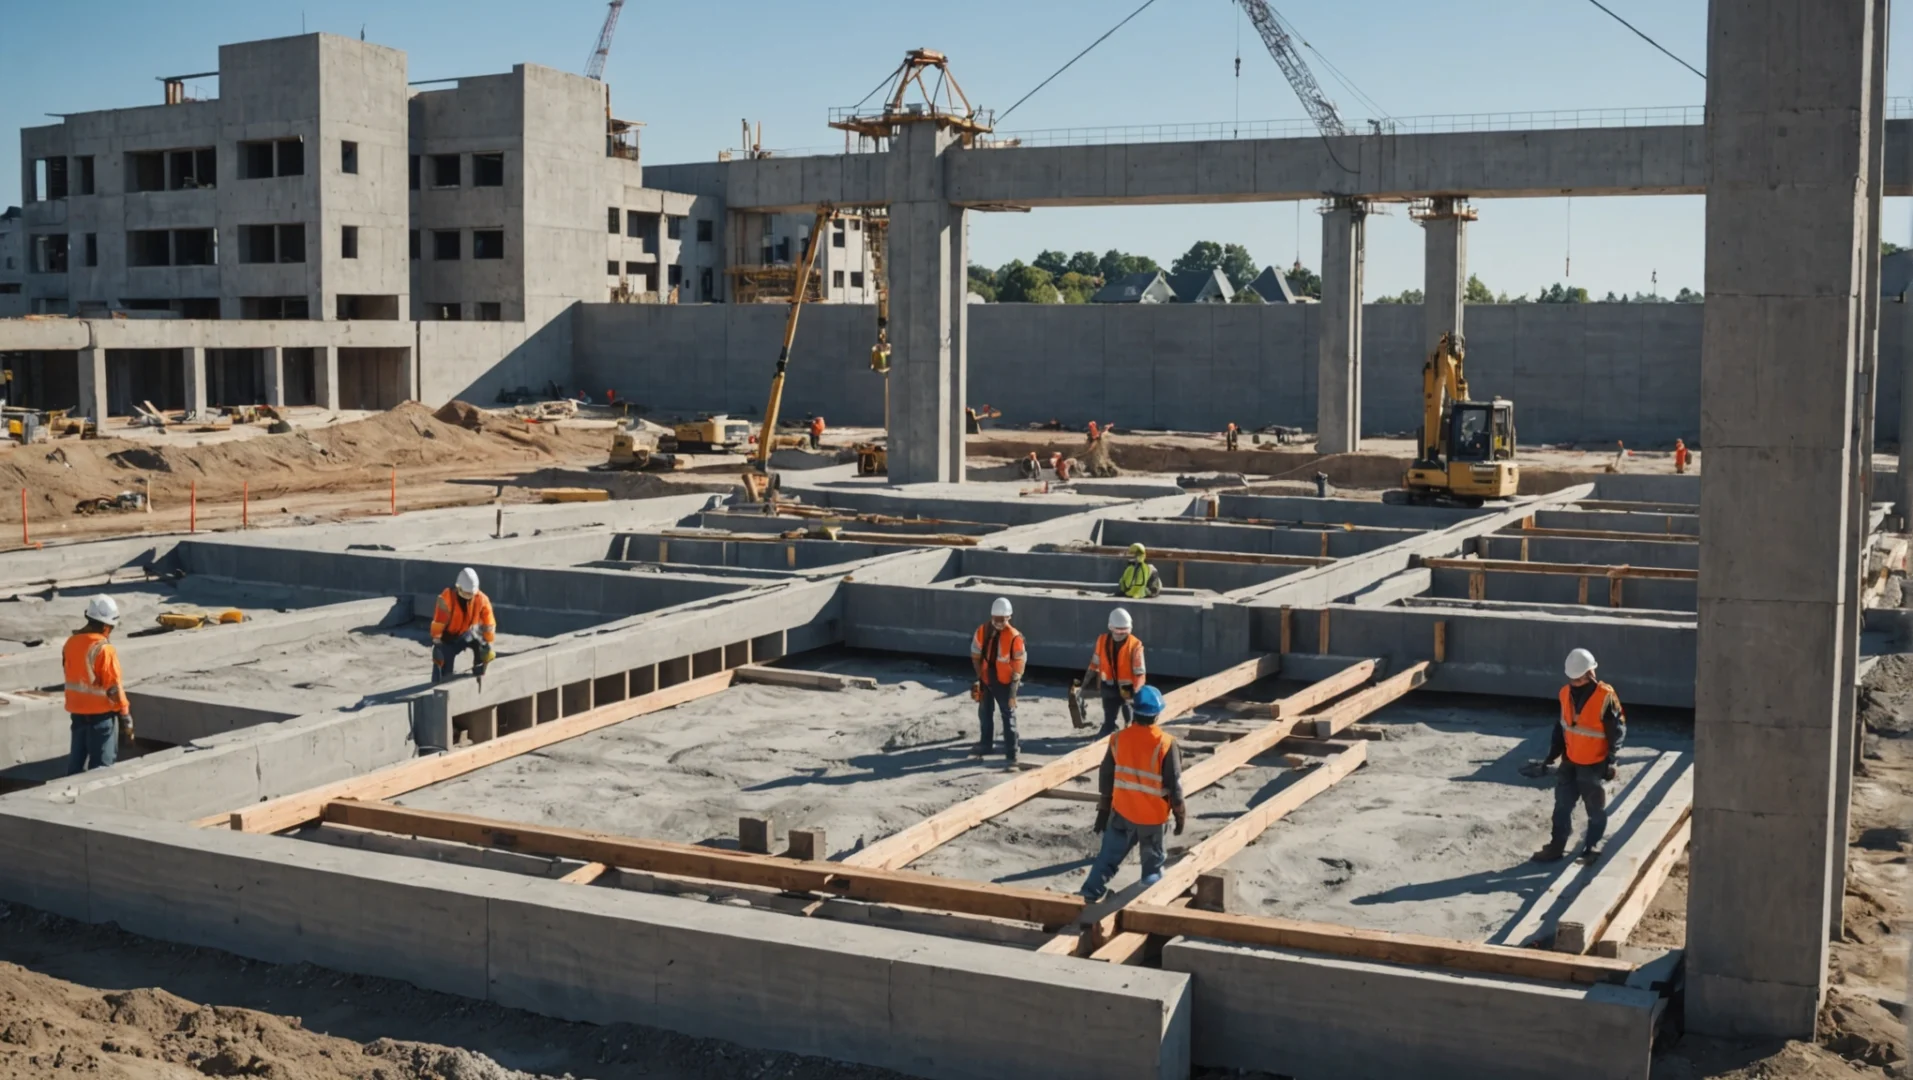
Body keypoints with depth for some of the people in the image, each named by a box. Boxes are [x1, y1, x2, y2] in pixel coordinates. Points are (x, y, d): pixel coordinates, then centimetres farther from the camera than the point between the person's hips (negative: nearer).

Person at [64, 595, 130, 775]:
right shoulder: (104, 649, -19)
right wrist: (126, 718, -11)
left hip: (77, 711, 7)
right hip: (102, 713, -7)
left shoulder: (71, 643, 2)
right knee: (101, 764, 1)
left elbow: (72, 678, 11)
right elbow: (114, 687, -17)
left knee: (77, 760, 15)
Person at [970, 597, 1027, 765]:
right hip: (986, 680, 4)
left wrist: (1014, 688, -14)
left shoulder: (1014, 637, -19)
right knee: (984, 713, 18)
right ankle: (985, 745, 35)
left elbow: (1019, 664, -14)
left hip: (1004, 683, -4)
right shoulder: (982, 631, -7)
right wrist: (979, 677, 1)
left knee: (1008, 716, 2)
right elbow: (975, 656, 4)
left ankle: (1011, 752, 8)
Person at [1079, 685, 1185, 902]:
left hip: (1122, 811, 3)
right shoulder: (1165, 744, -17)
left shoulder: (1119, 738, -5)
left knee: (1109, 856, 14)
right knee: (1152, 863, 13)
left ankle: (1091, 894, 10)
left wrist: (1103, 808, 14)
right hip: (1152, 814, -3)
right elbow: (1174, 784, -11)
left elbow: (1106, 777, 3)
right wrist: (1180, 815, 2)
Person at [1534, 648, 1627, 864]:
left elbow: (1618, 730, -12)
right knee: (1562, 805, 10)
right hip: (1570, 761, 5)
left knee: (1596, 808, 9)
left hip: (1594, 763, -5)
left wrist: (1610, 760, -17)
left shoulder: (1605, 696, -18)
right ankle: (1556, 846, 18)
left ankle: (1593, 846, 23)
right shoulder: (1566, 693, -1)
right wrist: (1553, 754, 10)